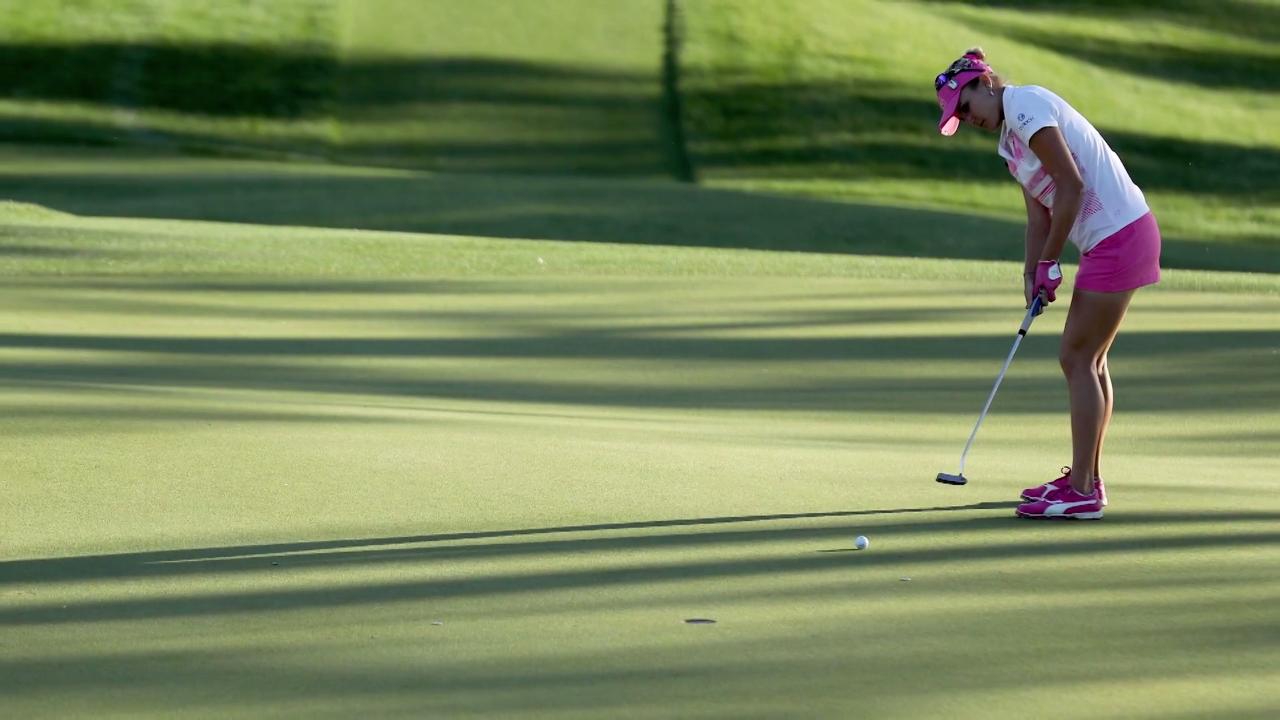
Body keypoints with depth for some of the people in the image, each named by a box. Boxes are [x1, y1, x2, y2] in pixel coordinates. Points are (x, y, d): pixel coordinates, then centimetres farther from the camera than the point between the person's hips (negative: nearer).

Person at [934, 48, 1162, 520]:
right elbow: (1039, 216, 15)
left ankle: (1082, 493, -4)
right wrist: (1032, 274, 1)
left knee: (1077, 359, -6)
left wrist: (1049, 261, -11)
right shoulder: (1008, 139, 17)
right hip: (1113, 240, 10)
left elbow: (1071, 185, -18)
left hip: (1118, 236, -10)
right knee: (1088, 360, 15)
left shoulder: (1025, 105, -12)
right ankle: (1086, 477, 24)